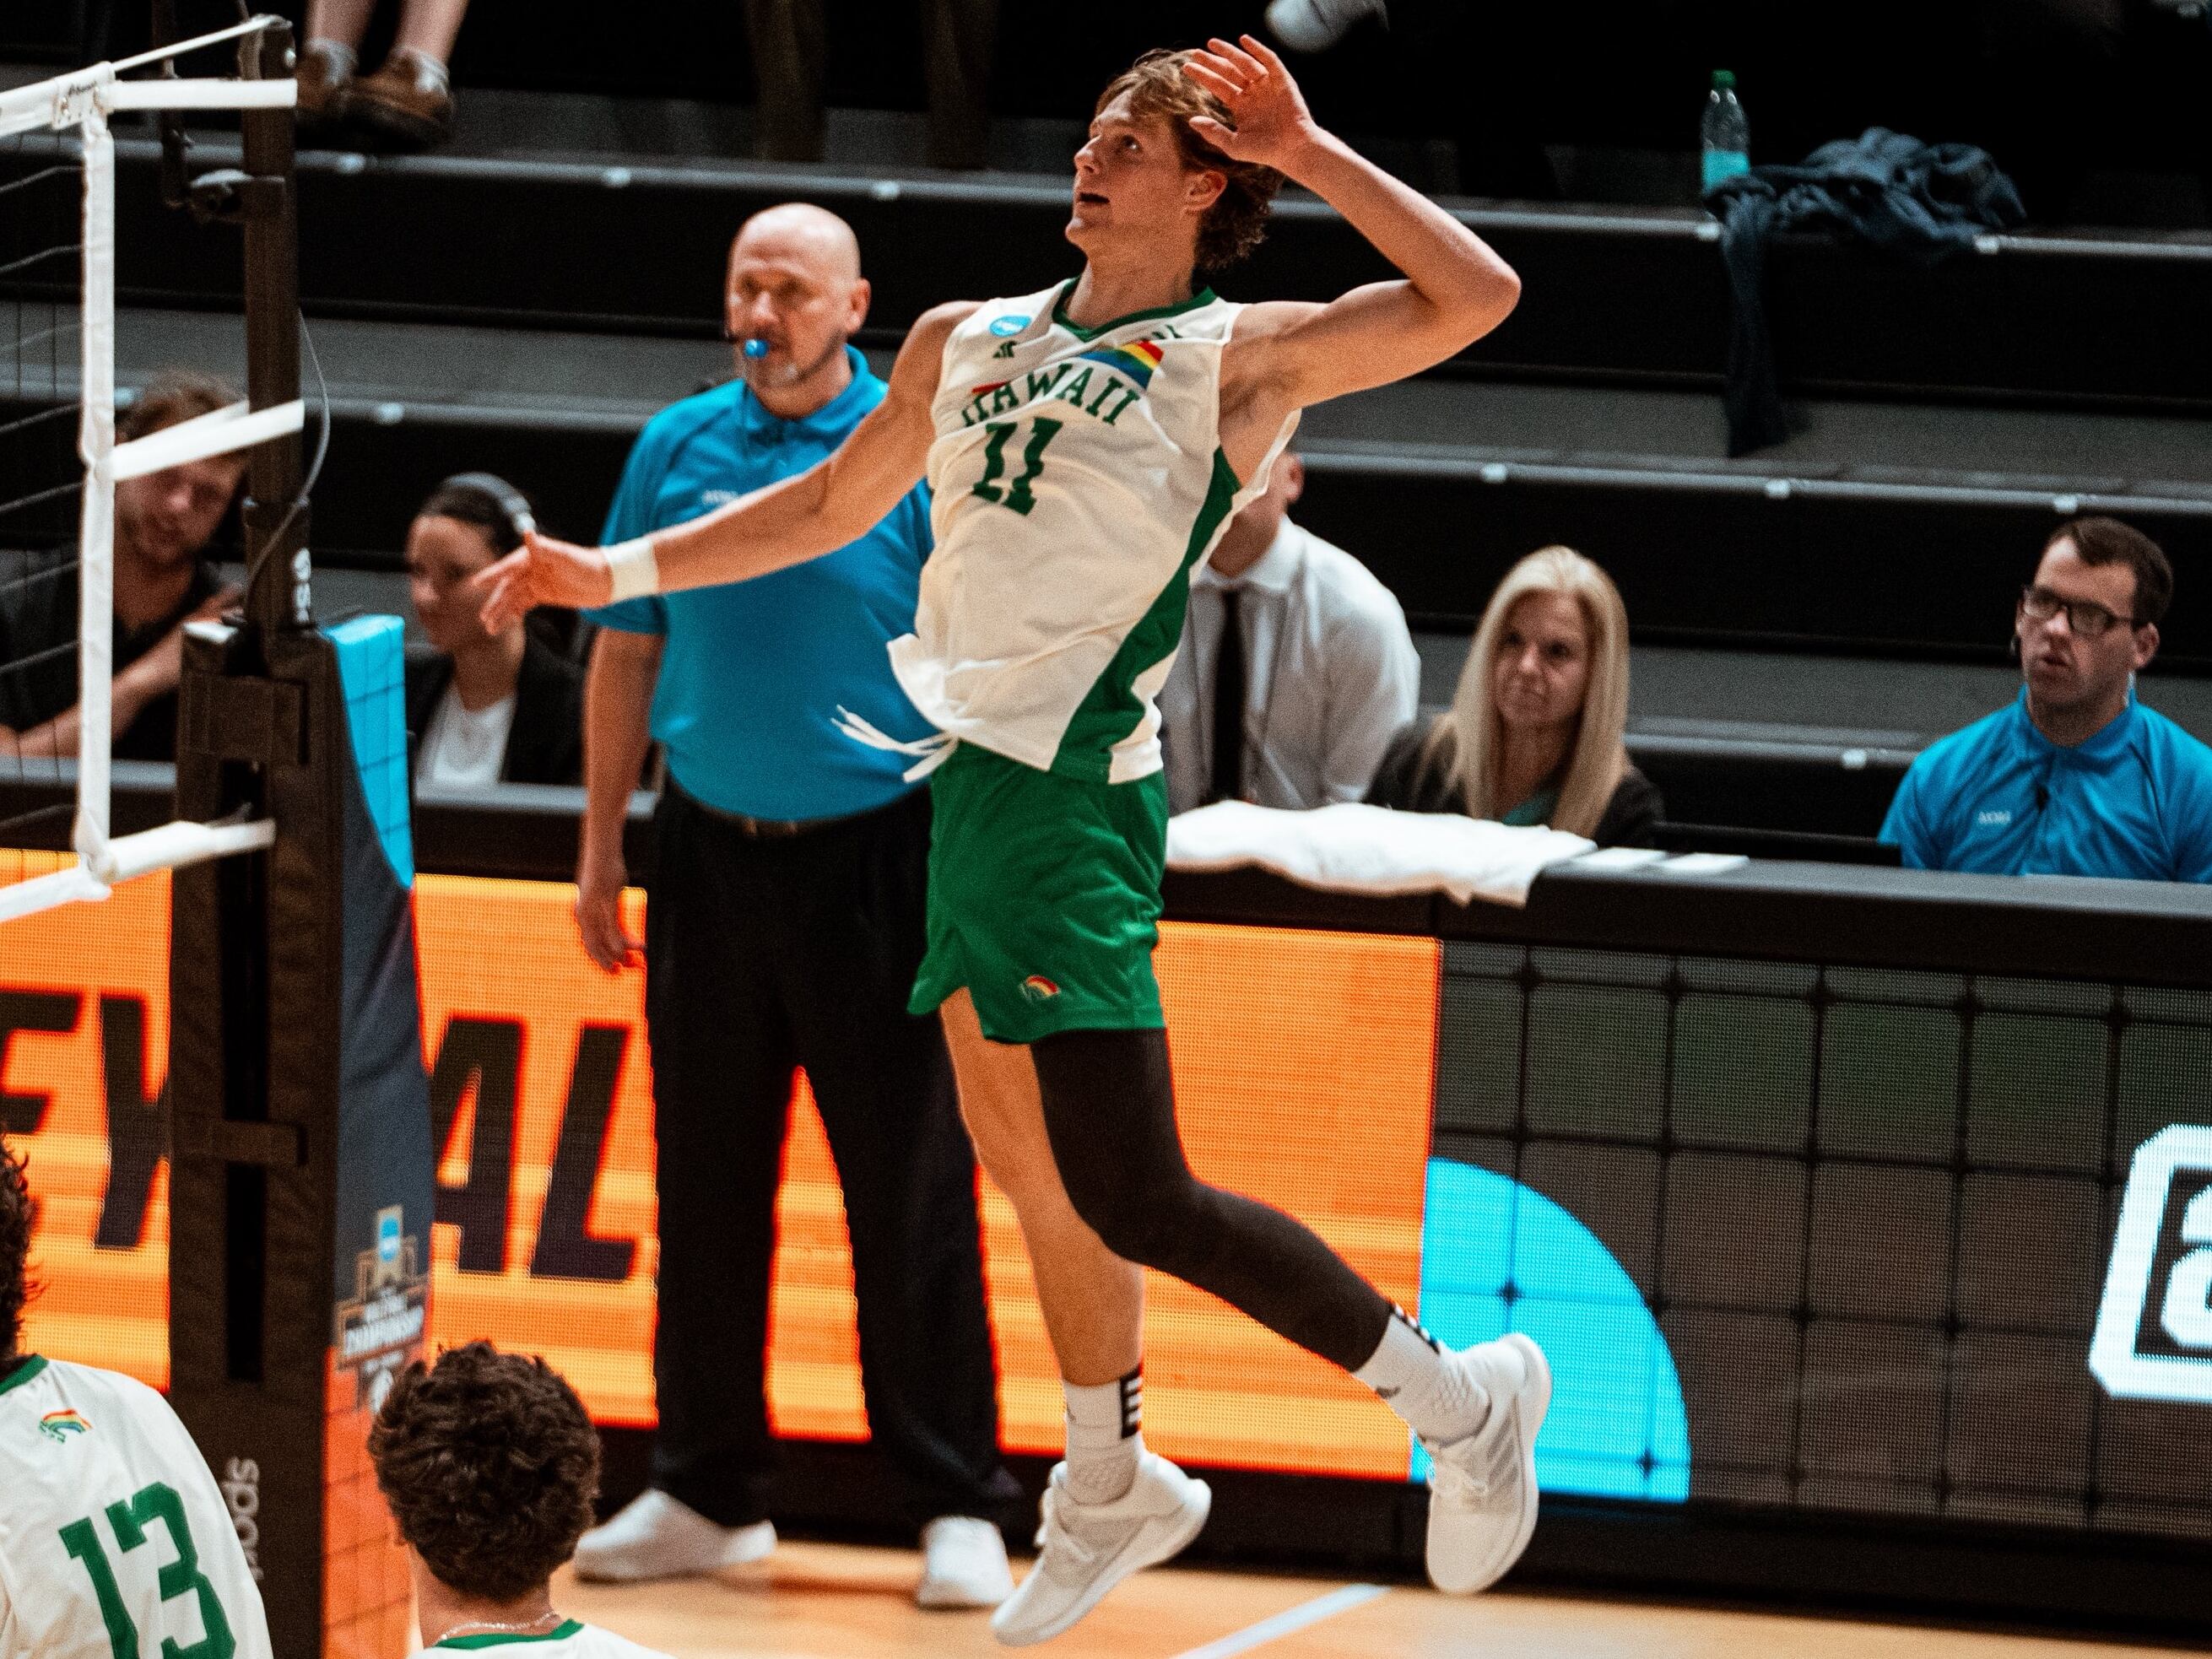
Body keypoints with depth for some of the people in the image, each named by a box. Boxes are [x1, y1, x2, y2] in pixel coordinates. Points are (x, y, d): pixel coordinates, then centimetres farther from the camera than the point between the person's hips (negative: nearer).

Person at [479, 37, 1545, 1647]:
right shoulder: (969, 344, 16)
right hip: (972, 775, 8)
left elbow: (1475, 294, -16)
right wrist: (613, 570, 24)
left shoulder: (1234, 356, -4)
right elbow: (828, 506, 29)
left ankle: (1466, 1404, 0)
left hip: (1075, 789, -8)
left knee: (1133, 1201, -12)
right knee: (1026, 1164, 17)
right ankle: (1110, 1490, 33)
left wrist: (1305, 150, -14)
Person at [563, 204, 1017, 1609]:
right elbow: (627, 655, 13)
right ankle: (708, 1494, 17)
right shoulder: (677, 449, 6)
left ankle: (957, 1505, 4)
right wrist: (601, 850, 11)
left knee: (912, 1189, -2)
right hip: (709, 856, 4)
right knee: (705, 1183, 8)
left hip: (873, 859, -4)